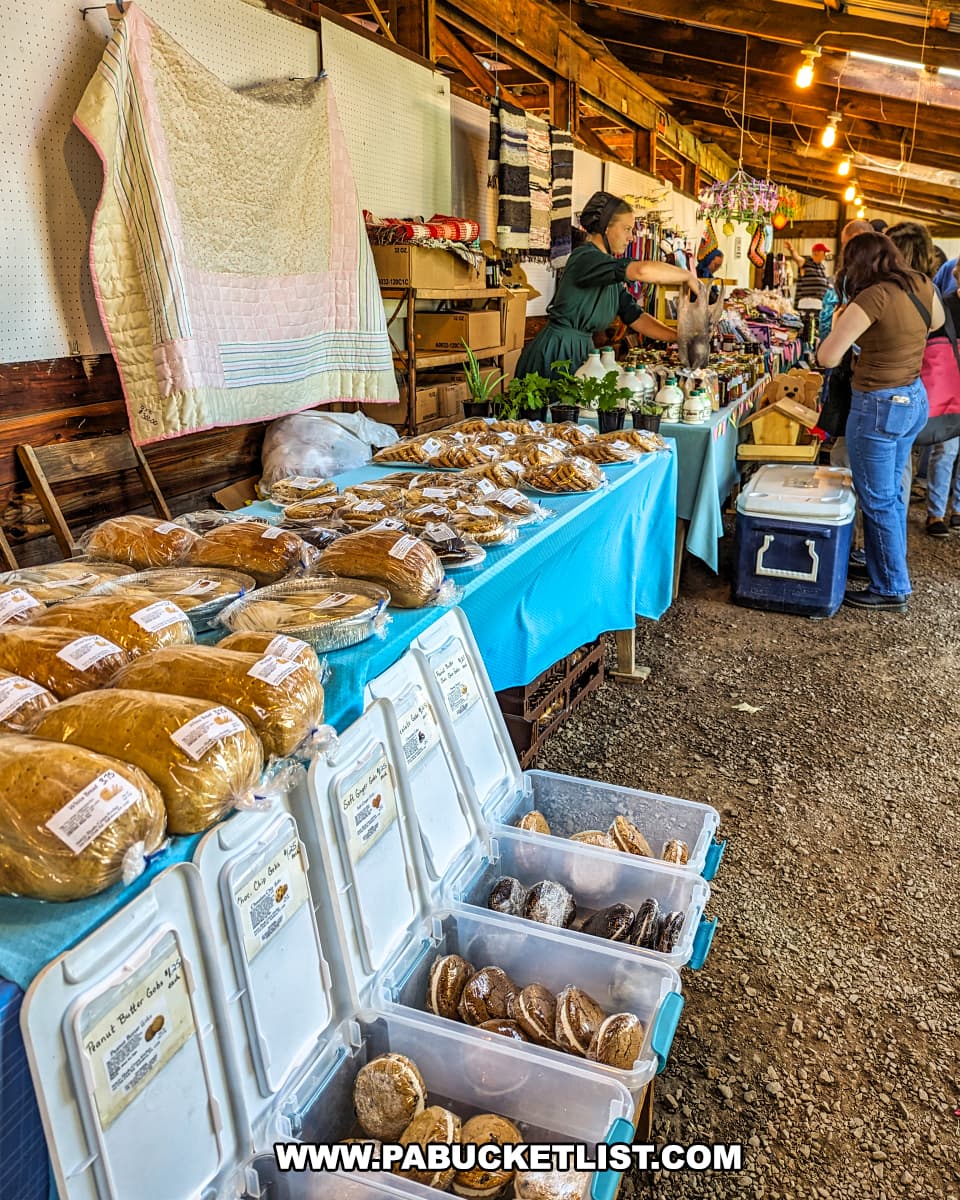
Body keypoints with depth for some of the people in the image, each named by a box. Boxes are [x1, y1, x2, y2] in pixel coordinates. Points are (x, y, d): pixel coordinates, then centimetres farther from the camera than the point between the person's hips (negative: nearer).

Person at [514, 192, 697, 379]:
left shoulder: (612, 274, 12)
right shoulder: (584, 258, -17)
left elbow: (635, 317, 8)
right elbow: (642, 271, -31)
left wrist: (677, 336, -4)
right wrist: (687, 276, -19)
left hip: (581, 352, 9)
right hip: (555, 354, -9)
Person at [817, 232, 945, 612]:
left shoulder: (874, 297, -21)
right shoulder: (921, 285, 3)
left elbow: (827, 358, -20)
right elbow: (937, 321, 25)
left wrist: (840, 322, -1)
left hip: (879, 406, -8)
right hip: (915, 399, 9)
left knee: (877, 500, 2)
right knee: (892, 491, 21)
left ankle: (891, 590, 10)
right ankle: (890, 566, 35)